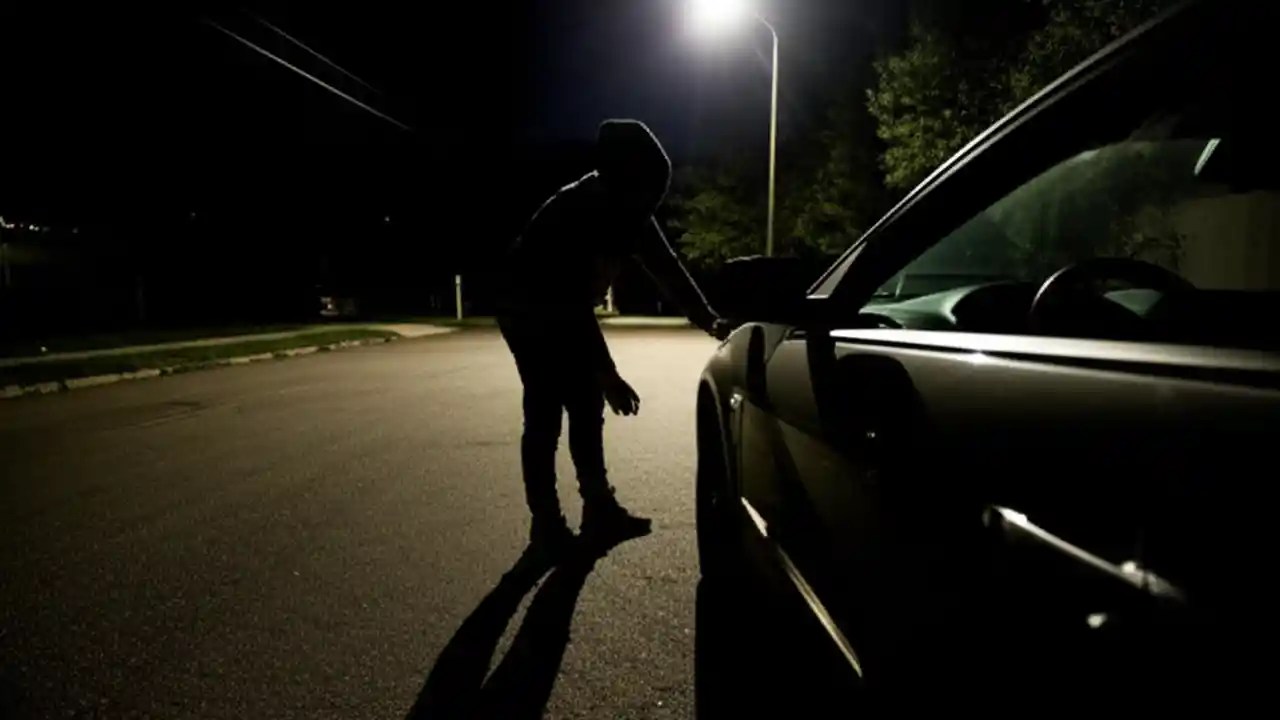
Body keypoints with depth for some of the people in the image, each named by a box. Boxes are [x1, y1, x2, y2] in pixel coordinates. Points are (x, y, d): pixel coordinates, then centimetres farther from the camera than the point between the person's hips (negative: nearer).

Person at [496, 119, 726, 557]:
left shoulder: (627, 210, -9)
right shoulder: (572, 213, -32)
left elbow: (665, 267, -8)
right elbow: (574, 298, -36)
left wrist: (708, 320, -20)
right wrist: (607, 374, -38)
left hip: (568, 312, 8)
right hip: (529, 312, -8)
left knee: (586, 407, 6)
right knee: (545, 415, -10)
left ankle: (599, 509, 14)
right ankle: (546, 524, -1)